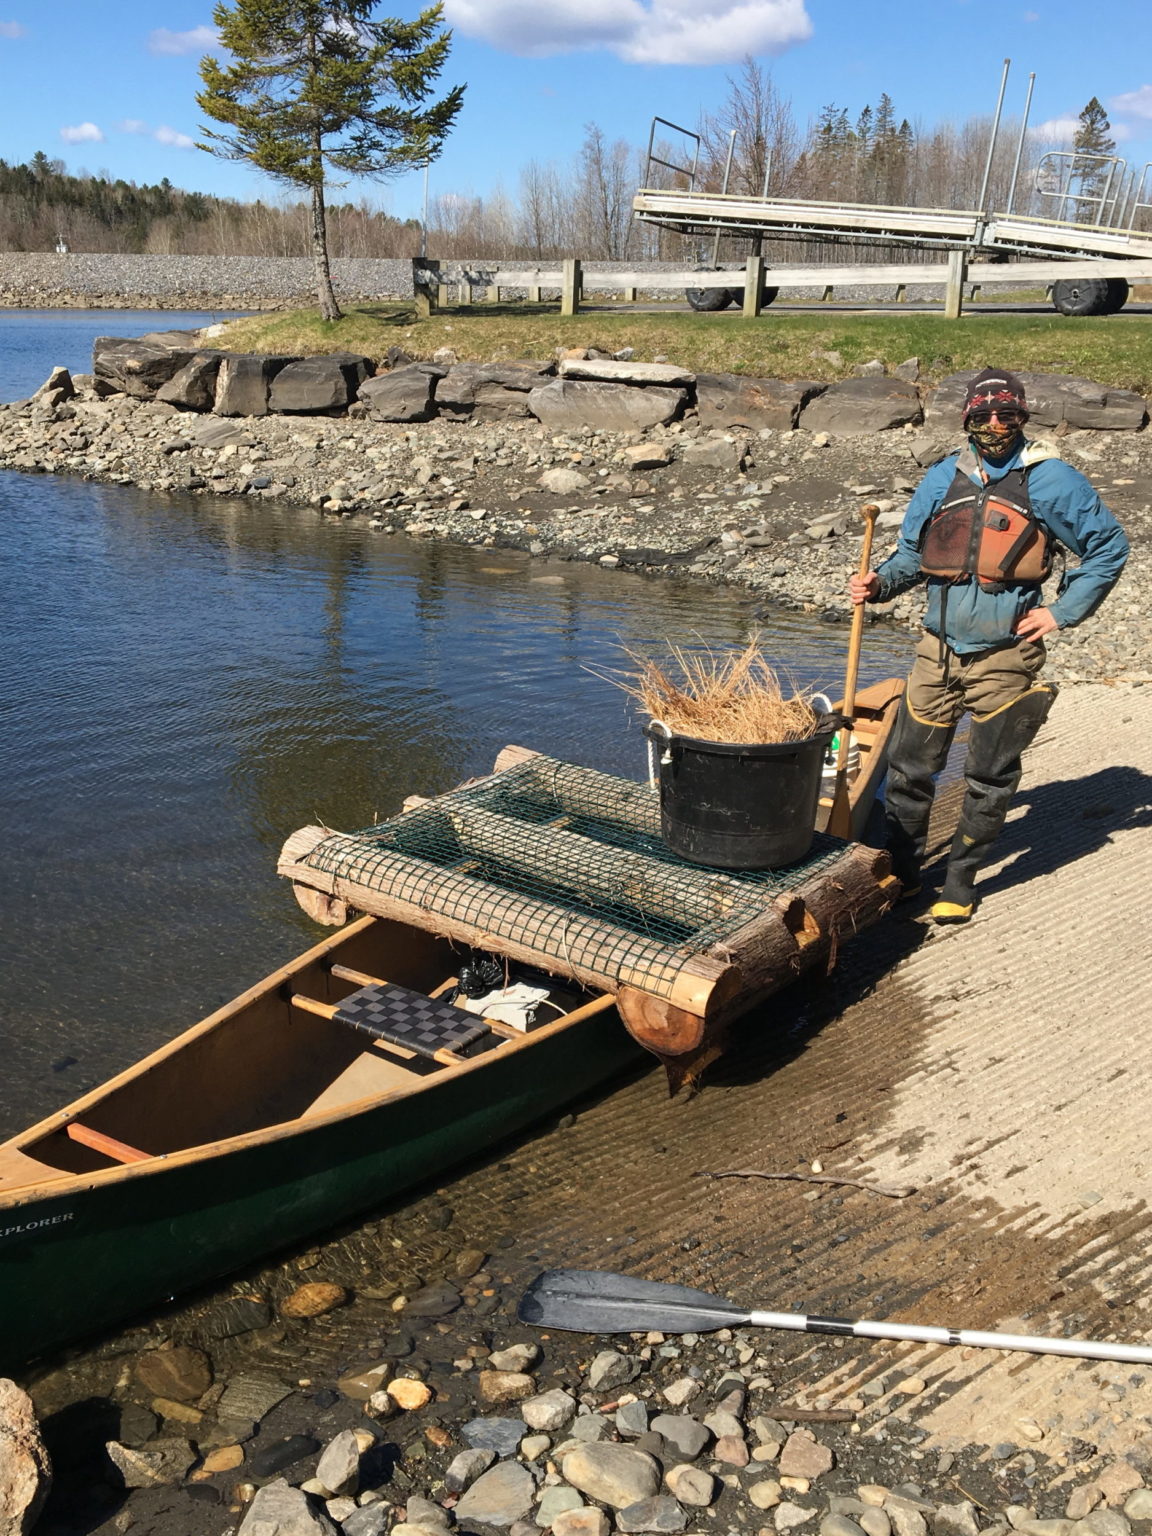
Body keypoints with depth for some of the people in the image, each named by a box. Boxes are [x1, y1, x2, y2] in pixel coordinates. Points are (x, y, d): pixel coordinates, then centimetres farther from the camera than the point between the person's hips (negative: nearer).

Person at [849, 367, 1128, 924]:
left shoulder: (1049, 479, -4)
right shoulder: (942, 478, 6)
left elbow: (1109, 546, 3)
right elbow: (913, 554, 14)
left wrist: (1063, 611, -4)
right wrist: (880, 583, -6)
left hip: (1006, 656, -3)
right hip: (939, 649, 3)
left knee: (989, 779, 8)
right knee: (909, 768, 5)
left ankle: (961, 881, 23)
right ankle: (900, 871, 21)